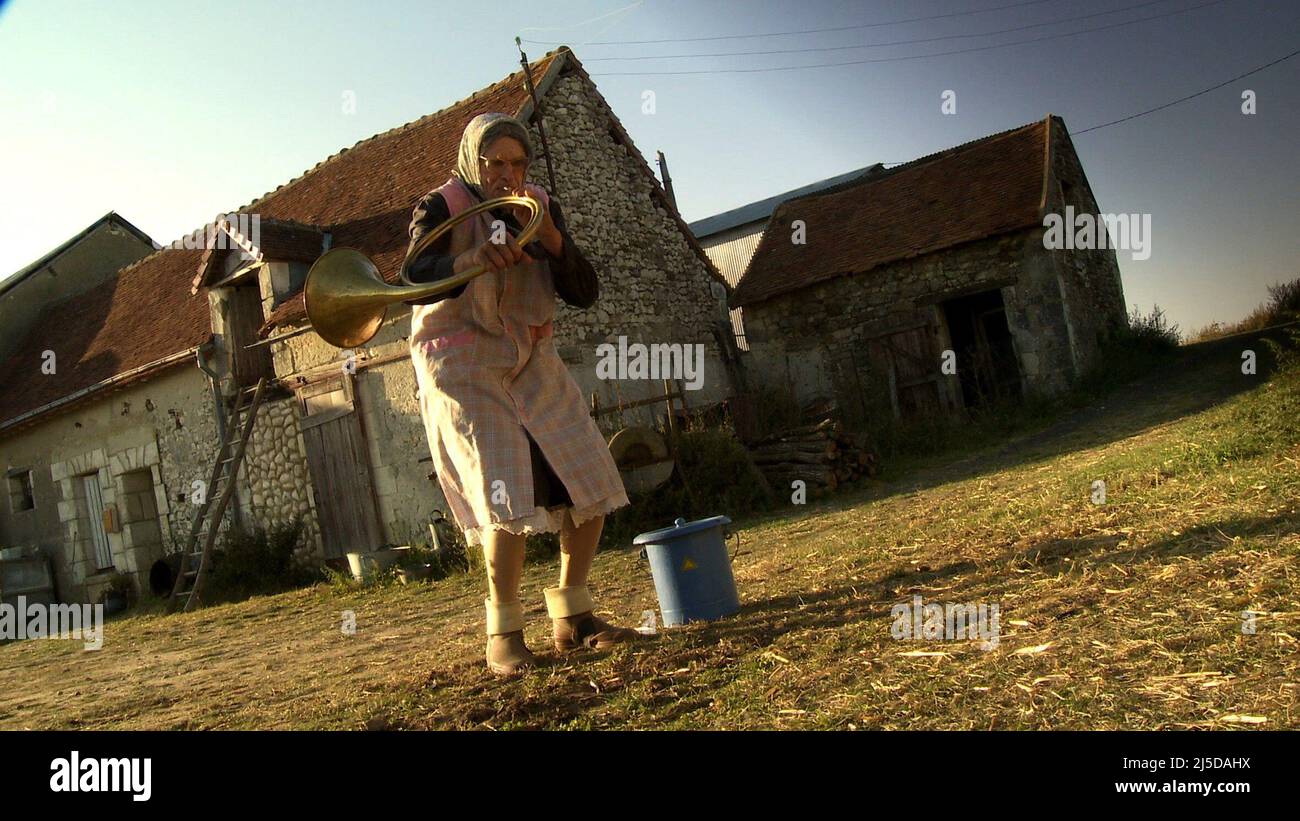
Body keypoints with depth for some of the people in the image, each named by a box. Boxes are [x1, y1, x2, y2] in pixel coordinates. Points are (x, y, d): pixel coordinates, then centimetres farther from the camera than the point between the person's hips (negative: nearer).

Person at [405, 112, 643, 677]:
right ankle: (503, 635, 0)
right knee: (507, 499, -18)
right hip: (463, 366, -5)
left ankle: (572, 619, 15)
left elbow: (584, 294, -4)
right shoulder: (441, 208, -6)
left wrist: (550, 238, -20)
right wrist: (470, 258, -45)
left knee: (590, 488, -1)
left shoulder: (542, 207, 6)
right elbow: (417, 278, -26)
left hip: (532, 361, 5)